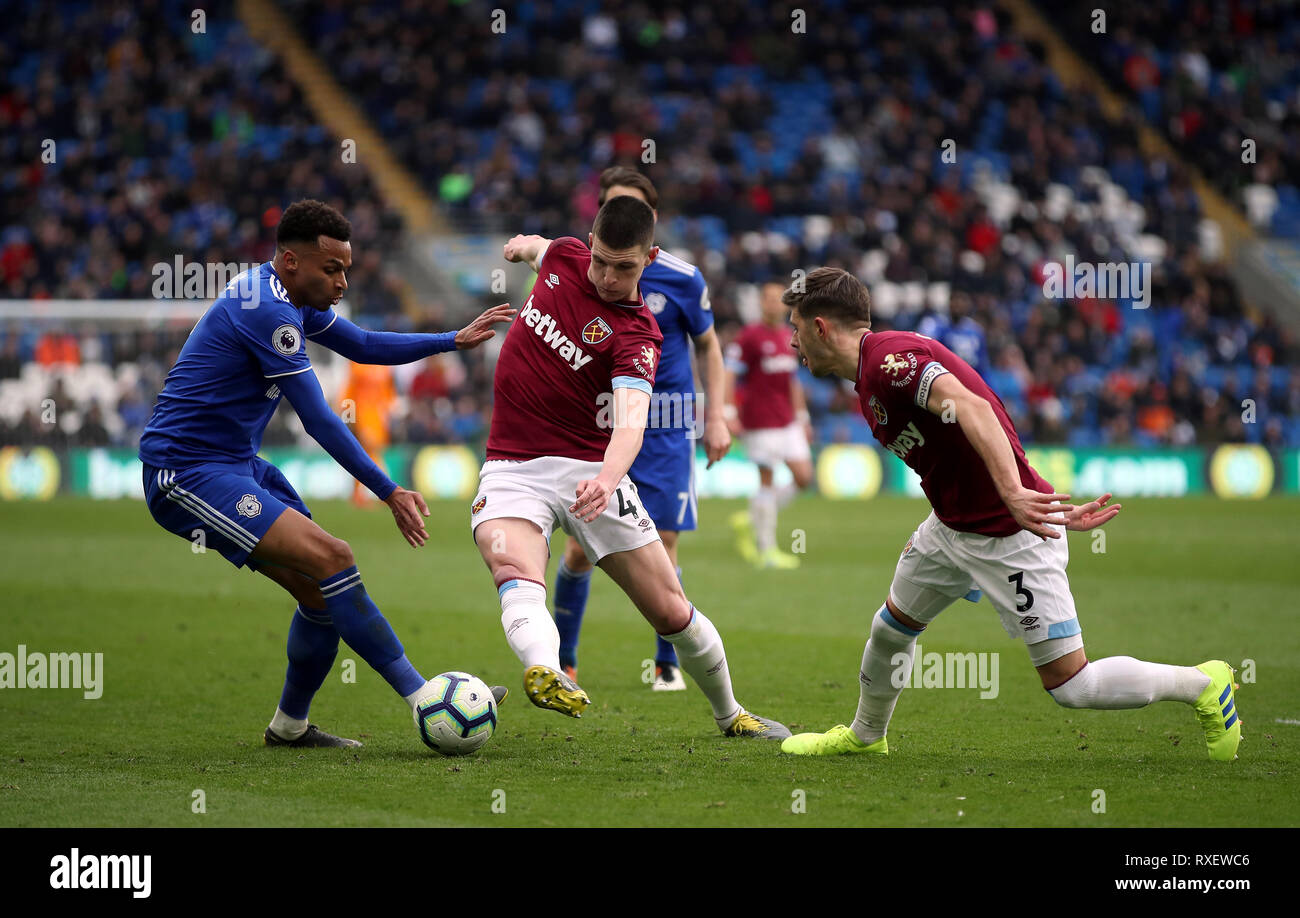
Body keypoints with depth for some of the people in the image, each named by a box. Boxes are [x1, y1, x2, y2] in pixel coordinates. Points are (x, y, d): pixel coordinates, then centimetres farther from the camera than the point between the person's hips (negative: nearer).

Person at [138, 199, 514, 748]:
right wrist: (390, 494, -15)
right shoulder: (264, 308, -20)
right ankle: (425, 699, -19)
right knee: (331, 560, -21)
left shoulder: (289, 297, 11)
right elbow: (319, 420, -19)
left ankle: (289, 726, 22)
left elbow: (364, 346, 25)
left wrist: (457, 341, 18)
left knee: (323, 590, 6)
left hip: (238, 466, 10)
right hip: (187, 472, -10)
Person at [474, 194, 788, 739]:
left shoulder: (635, 335, -14)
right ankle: (544, 672, -58)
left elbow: (630, 423, -31)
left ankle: (729, 714, 24)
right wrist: (526, 246, 51)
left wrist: (606, 479, -51)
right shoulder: (563, 257, 1)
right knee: (516, 575, -31)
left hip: (589, 472, -3)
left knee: (671, 612, 1)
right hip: (511, 467, 3)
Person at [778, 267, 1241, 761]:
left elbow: (972, 408, -36)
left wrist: (1015, 495, -50)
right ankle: (865, 735, 46)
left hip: (1010, 535, -10)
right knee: (891, 627, 22)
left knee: (1070, 685, -6)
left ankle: (1204, 684, 11)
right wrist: (1054, 510, 12)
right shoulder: (871, 376, 12)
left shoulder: (888, 355, -21)